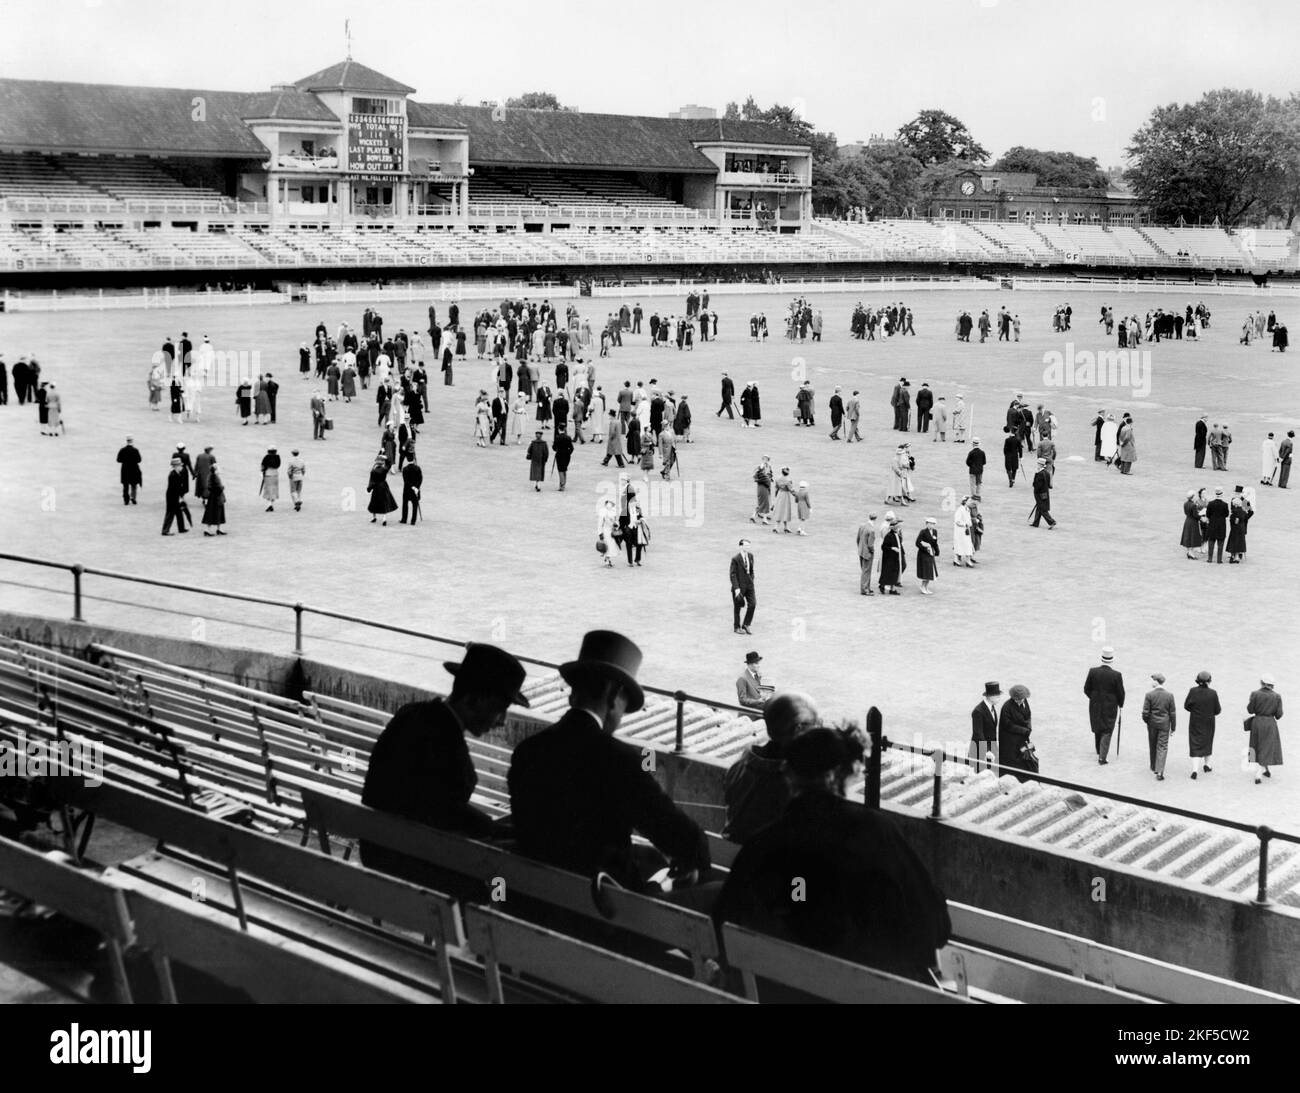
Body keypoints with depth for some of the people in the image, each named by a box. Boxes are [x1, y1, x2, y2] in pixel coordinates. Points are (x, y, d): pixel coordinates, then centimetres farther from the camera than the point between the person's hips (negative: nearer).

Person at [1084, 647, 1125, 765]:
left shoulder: (1092, 672, -12)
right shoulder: (1116, 675, -19)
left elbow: (1086, 689, -3)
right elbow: (1120, 693, -10)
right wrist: (1120, 705, 9)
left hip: (1095, 706, 3)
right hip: (1110, 708, -3)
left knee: (1097, 729, 22)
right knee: (1106, 732, 6)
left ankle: (1099, 753, 37)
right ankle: (1102, 758, 0)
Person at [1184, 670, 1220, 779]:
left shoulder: (1193, 691, -13)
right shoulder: (1213, 693, -14)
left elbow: (1186, 706, -4)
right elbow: (1217, 710, -8)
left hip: (1195, 722, 0)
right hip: (1208, 723, 0)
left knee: (1195, 745, 1)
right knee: (1207, 742, 23)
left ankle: (1195, 769, -13)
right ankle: (1206, 764, 37)